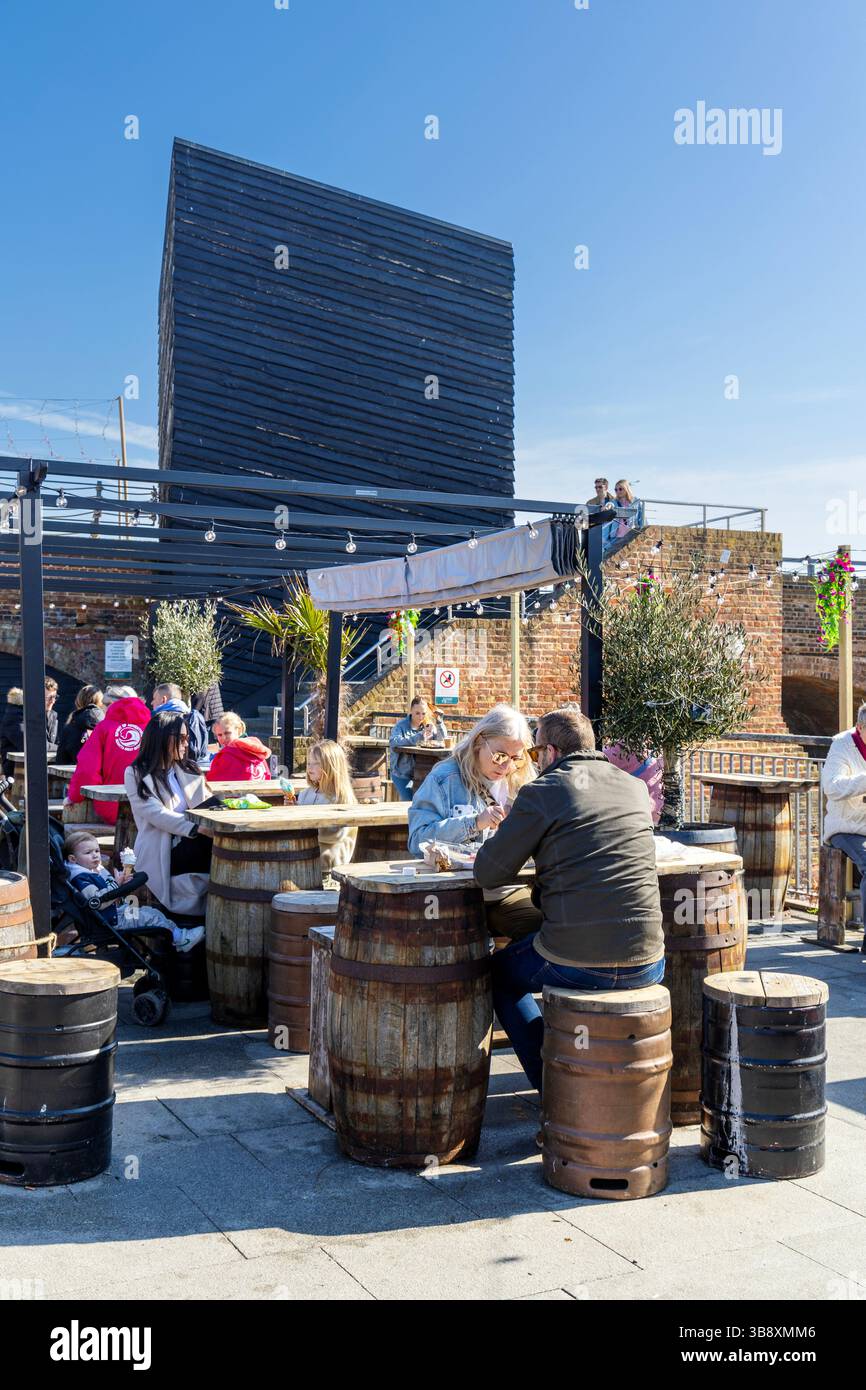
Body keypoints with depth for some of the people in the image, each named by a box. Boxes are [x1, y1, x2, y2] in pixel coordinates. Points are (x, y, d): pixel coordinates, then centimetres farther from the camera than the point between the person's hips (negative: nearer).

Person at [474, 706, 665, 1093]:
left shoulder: (542, 793, -5)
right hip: (646, 966, 5)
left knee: (499, 972, 26)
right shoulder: (636, 788, 10)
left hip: (576, 965, -4)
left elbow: (488, 874, -1)